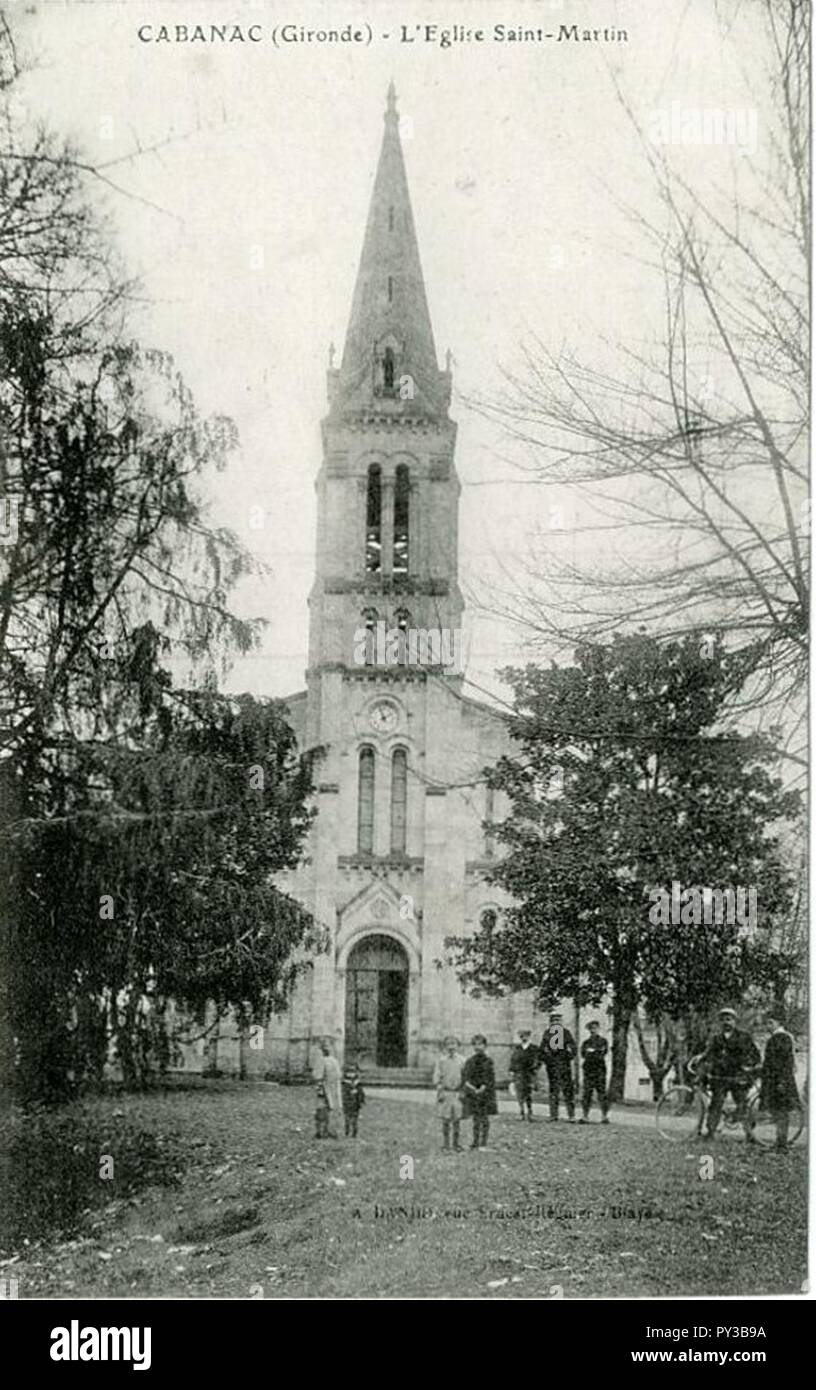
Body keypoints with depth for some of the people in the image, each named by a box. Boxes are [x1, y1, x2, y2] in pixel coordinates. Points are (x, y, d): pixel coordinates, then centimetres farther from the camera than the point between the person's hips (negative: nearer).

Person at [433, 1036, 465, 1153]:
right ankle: (446, 1145, 8)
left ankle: (456, 1143, 15)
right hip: (445, 1092, -2)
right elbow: (437, 1077, 1)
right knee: (446, 1120, 0)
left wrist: (463, 1092, 4)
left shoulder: (461, 1060, 6)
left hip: (457, 1092, 2)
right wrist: (440, 1091, -7)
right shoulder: (441, 1060, 1)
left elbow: (464, 1077, 11)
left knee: (457, 1119, 3)